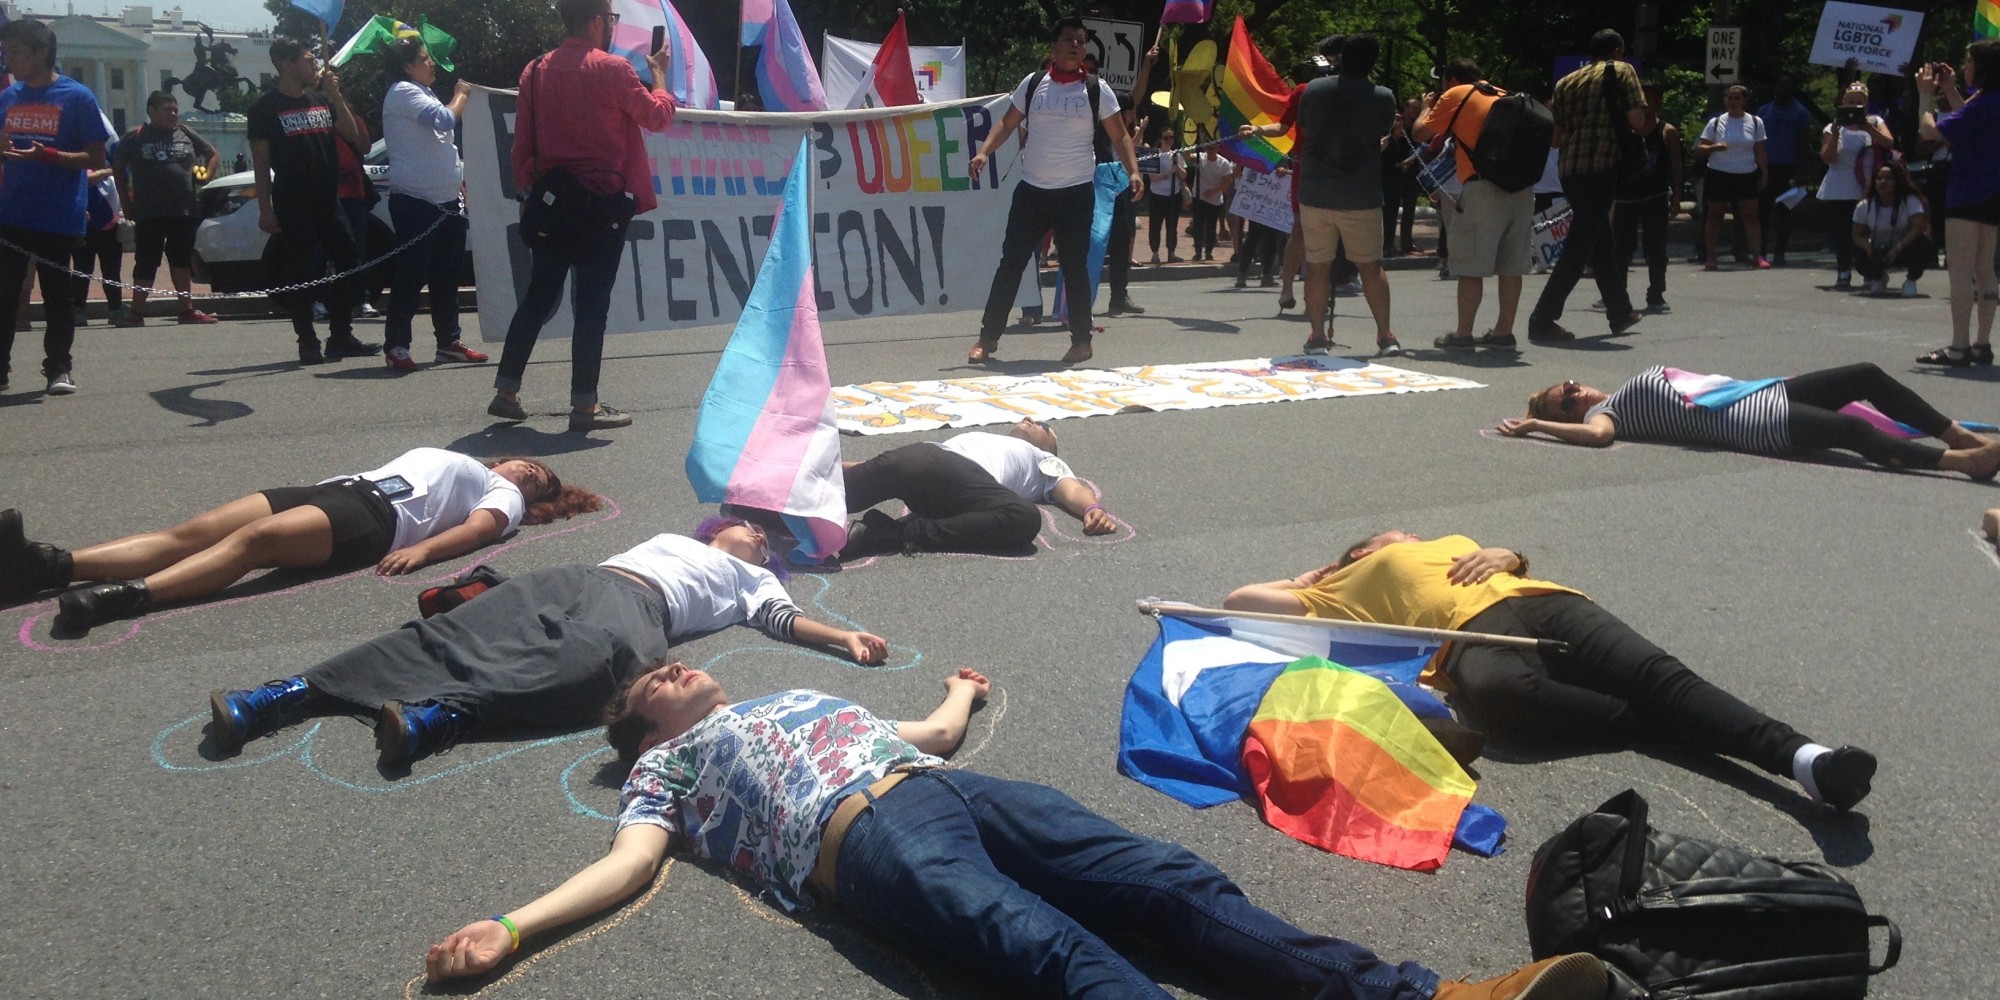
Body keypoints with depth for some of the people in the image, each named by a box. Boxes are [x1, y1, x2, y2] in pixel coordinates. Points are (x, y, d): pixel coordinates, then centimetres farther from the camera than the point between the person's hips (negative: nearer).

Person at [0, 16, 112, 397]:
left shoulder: (76, 97, -5)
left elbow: (96, 158, -7)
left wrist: (47, 155, -19)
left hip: (57, 218, -4)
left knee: (57, 295, 5)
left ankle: (58, 369, 15)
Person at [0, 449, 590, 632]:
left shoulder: (504, 495, 16)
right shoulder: (452, 462, 40)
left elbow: (483, 525, -4)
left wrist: (423, 548, -24)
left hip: (377, 517, -7)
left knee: (257, 535, -33)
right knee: (194, 532, -13)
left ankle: (130, 595, -51)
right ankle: (49, 566, -27)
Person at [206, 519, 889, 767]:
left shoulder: (752, 579, 27)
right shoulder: (671, 538, 42)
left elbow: (782, 618, 12)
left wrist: (844, 637, -3)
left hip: (639, 605, -4)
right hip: (579, 578, 4)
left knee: (595, 656, -40)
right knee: (465, 632, -21)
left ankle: (434, 718, -60)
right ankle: (279, 698, -36)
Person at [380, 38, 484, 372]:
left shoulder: (421, 93, 20)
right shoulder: (403, 92, -10)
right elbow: (445, 118, -23)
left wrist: (459, 185, 23)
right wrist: (461, 94, -5)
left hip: (446, 201, 10)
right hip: (416, 203, -10)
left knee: (447, 276, 12)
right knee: (411, 276, -7)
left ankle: (448, 341, 20)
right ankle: (396, 345, -2)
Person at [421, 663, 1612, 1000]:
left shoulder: (802, 697, 40)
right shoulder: (667, 766, 25)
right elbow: (629, 865, 9)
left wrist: (959, 695, 65)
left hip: (951, 788, 7)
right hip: (863, 833, -7)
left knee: (1171, 882, -17)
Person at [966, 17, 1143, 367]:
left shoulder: (1097, 89, 0)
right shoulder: (1032, 83, 4)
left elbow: (1119, 136, 2)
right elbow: (1007, 124, 8)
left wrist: (1133, 171, -13)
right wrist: (984, 152, -9)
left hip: (1076, 192, -2)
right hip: (1032, 189, 2)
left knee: (1074, 266, 3)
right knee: (1011, 262, 2)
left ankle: (1081, 340, 14)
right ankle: (988, 337, 9)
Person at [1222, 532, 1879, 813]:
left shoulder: (1453, 543, 47)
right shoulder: (1355, 582, 32)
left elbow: (1517, 561, 37)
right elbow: (1241, 601, 26)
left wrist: (1501, 555, 16)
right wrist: (1304, 581, 40)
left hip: (1540, 601, 4)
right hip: (1468, 631, -4)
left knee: (1655, 674, -26)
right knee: (1494, 690, -42)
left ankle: (1799, 755, -46)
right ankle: (1671, 731, -33)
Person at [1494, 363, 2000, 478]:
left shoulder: (1629, 391, 24)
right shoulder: (1604, 411, -2)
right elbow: (1597, 434, -23)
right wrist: (1535, 424, -19)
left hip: (1757, 393, 10)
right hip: (1742, 422, -10)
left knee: (1867, 376, 1)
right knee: (1853, 431, -27)